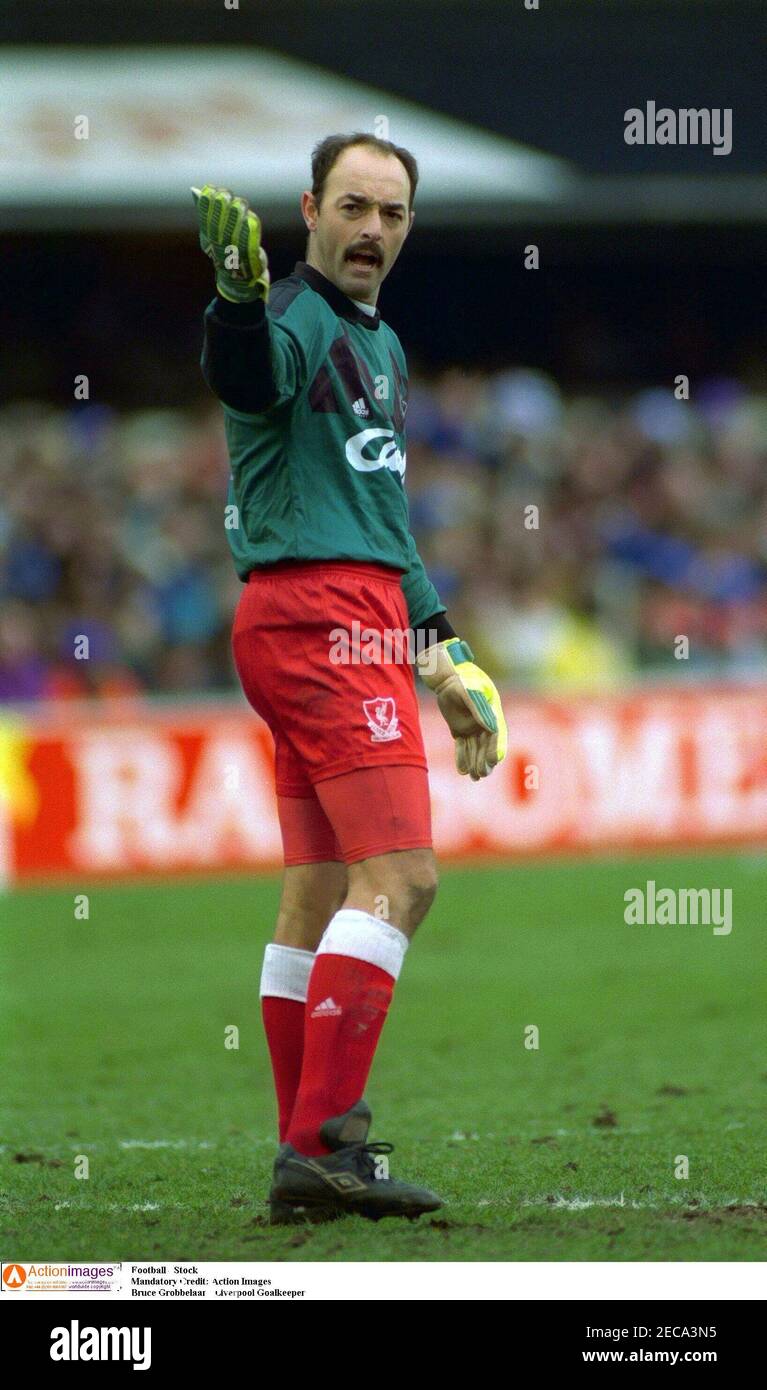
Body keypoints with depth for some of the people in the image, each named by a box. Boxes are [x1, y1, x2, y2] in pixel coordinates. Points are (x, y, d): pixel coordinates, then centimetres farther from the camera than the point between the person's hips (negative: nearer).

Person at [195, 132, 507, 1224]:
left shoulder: (380, 344, 22)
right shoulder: (296, 323, -9)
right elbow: (246, 376, -35)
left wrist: (440, 657, 30)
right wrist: (238, 291, -57)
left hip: (361, 619, 10)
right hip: (317, 614, -10)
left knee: (318, 897, 10)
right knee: (398, 874, -17)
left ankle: (305, 1158, 12)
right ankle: (324, 1142, -21)